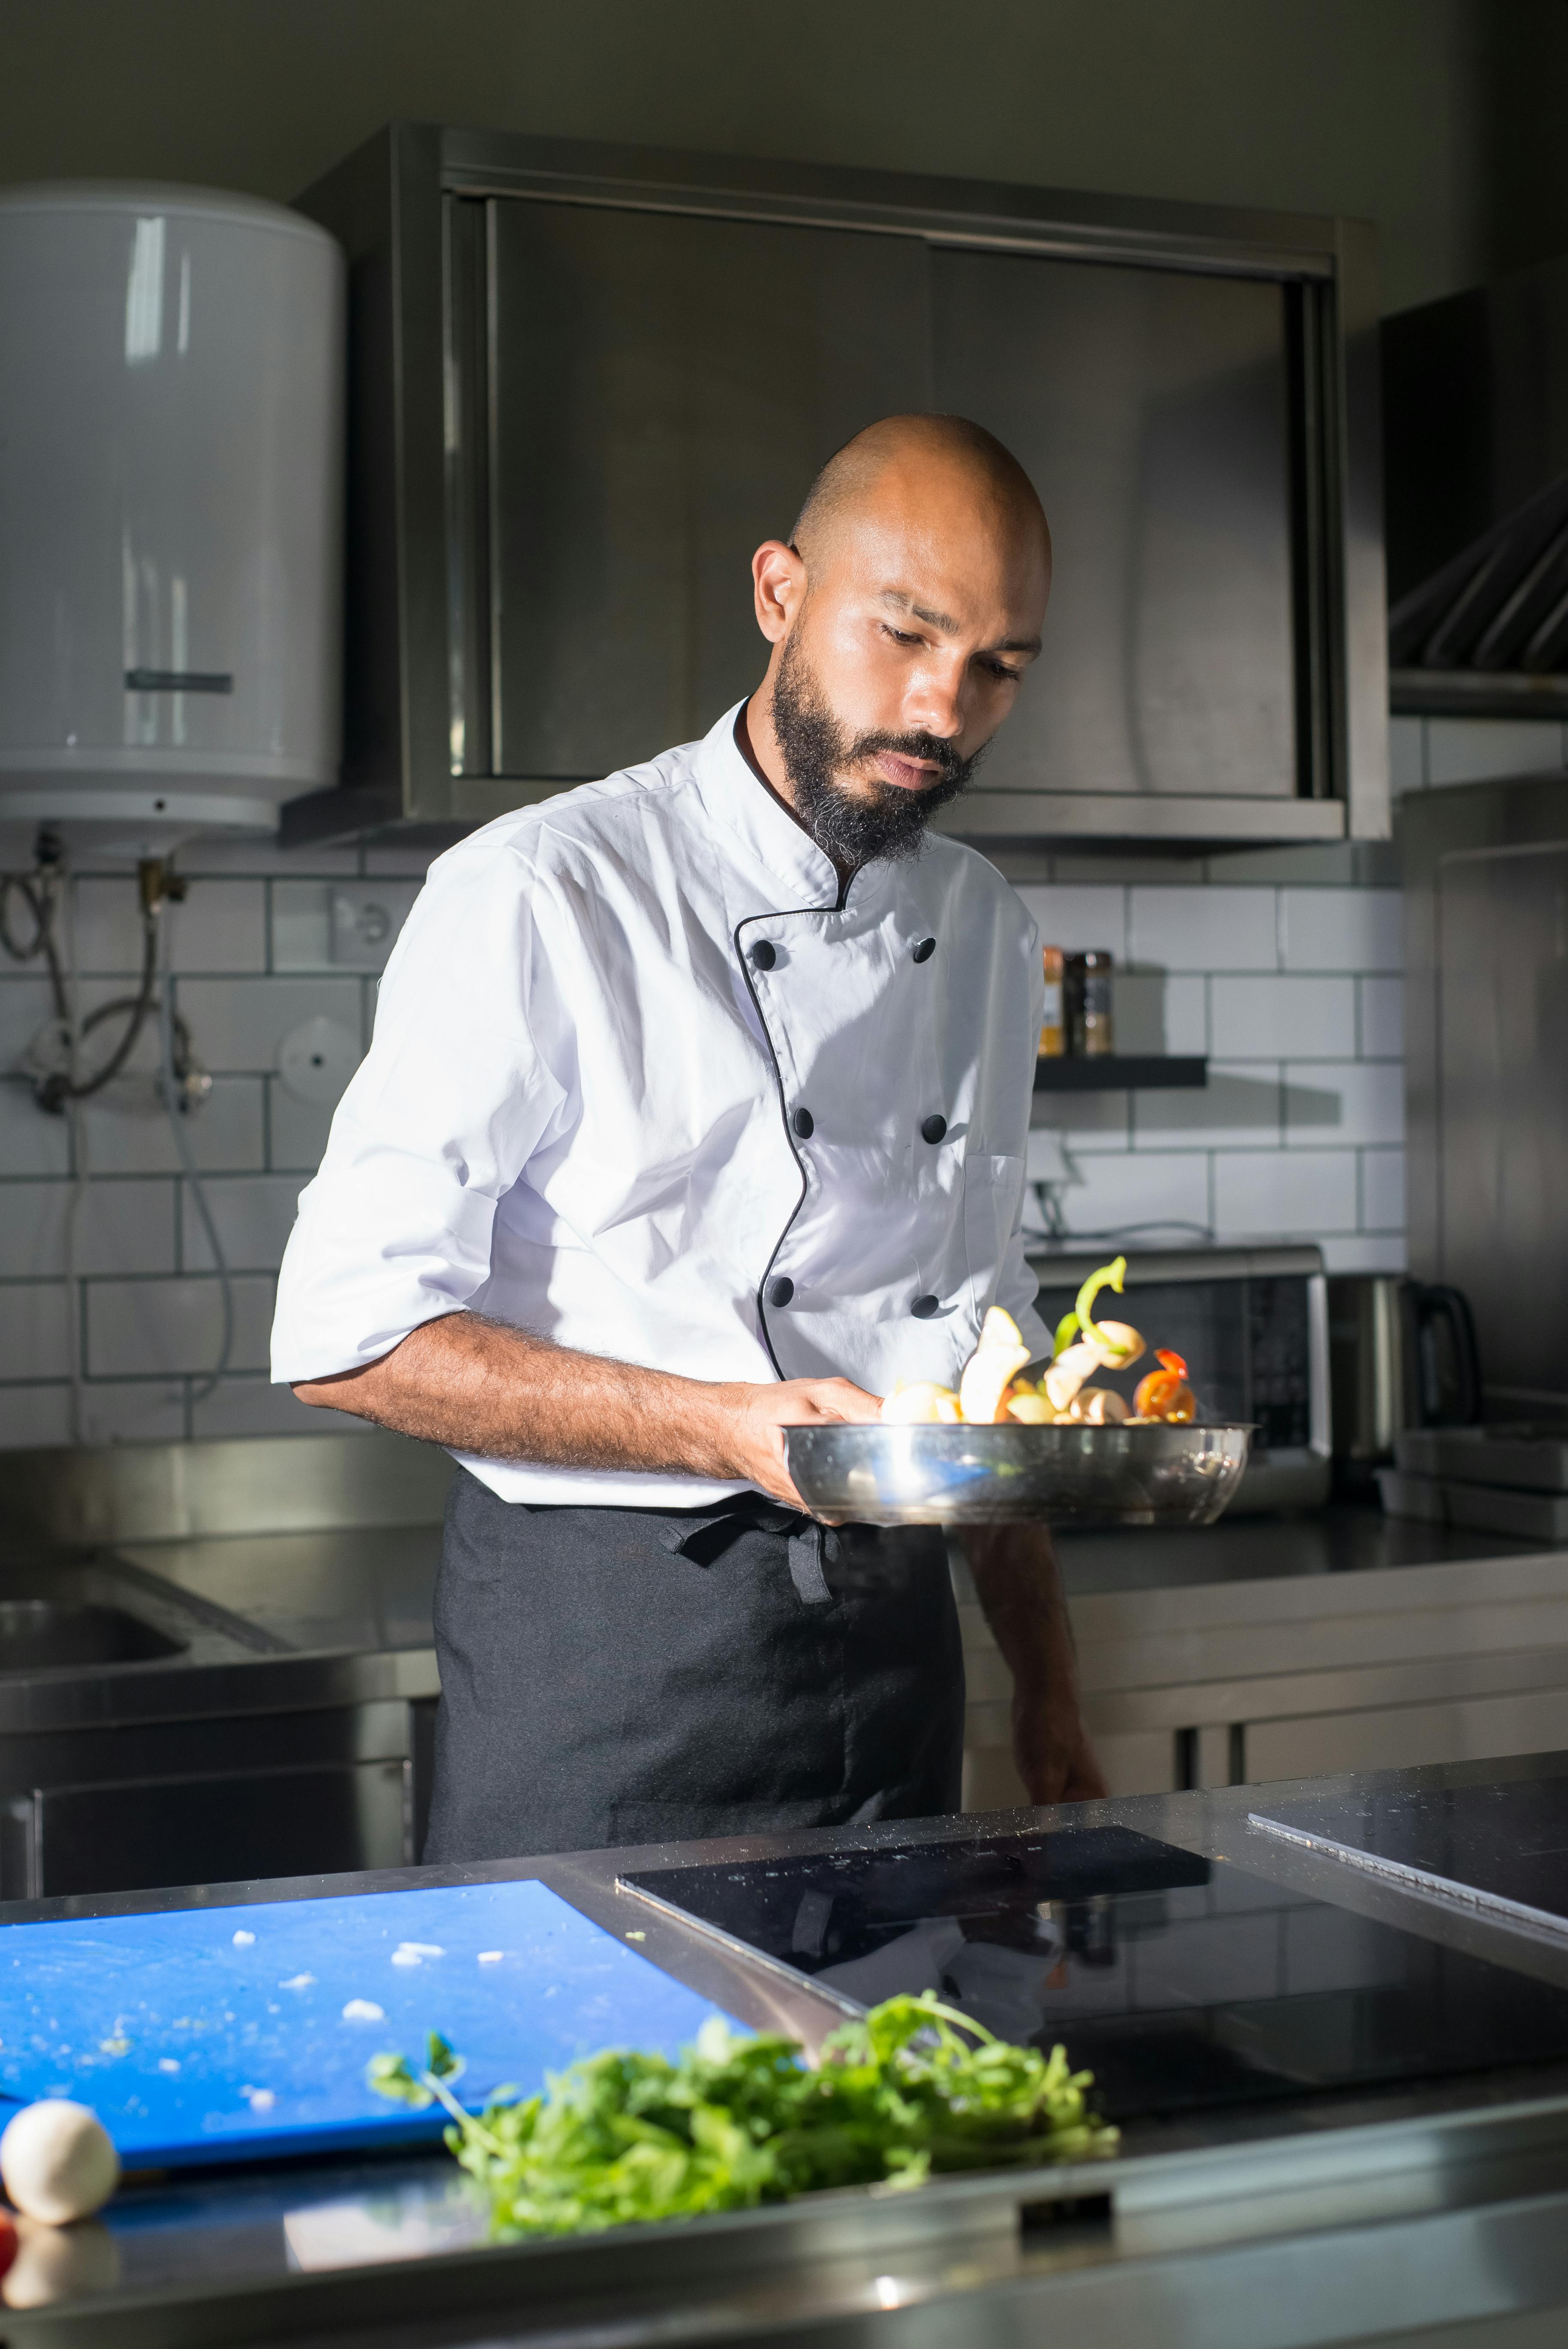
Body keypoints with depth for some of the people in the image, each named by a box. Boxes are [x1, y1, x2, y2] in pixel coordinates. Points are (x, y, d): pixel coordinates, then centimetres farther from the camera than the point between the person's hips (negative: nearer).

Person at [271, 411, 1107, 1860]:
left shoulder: (983, 932, 9)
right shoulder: (542, 898, -12)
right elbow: (349, 1335, -15)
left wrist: (1050, 1701, 13)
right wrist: (722, 1426, -24)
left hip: (898, 1634, 6)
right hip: (610, 1666, -6)